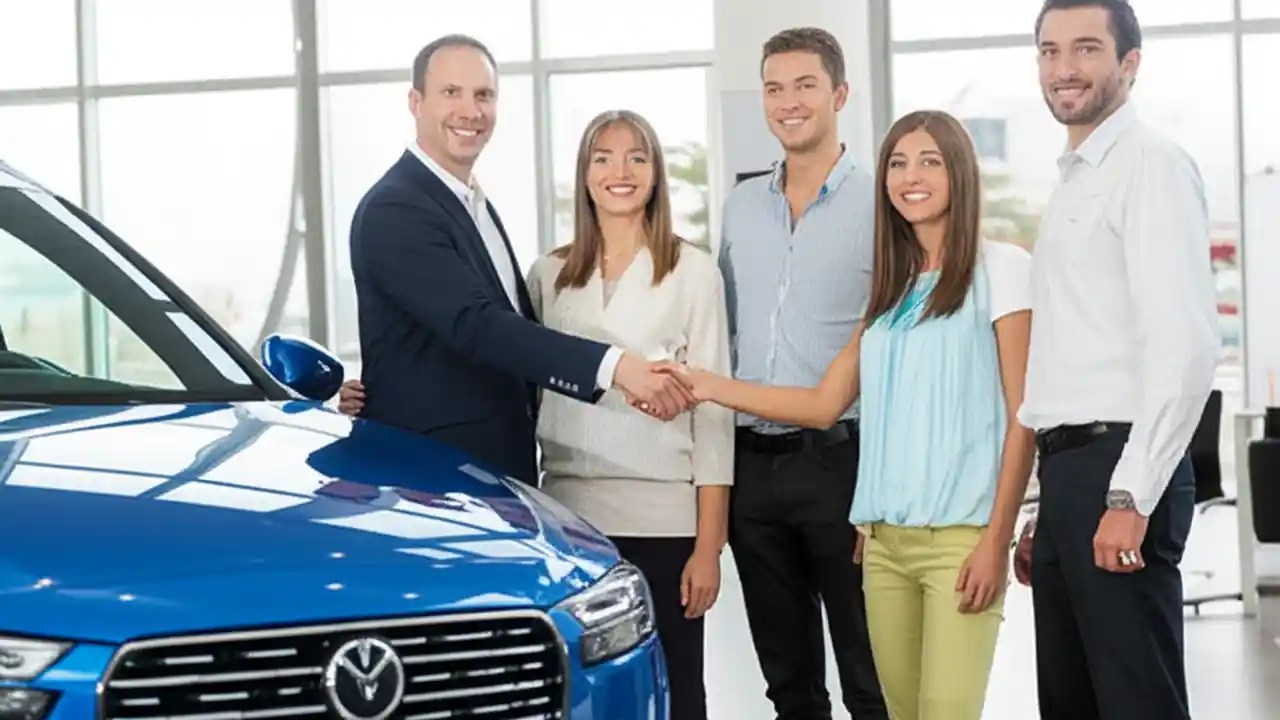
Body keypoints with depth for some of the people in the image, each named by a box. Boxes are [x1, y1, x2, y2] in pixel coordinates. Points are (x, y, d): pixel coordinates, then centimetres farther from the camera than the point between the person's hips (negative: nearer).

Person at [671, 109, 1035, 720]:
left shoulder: (1000, 269, 0)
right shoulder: (890, 287, 17)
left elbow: (1023, 417, -4)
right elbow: (824, 404, 12)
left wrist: (998, 539, -11)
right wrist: (705, 386, 5)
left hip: (960, 534, -6)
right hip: (885, 537, 6)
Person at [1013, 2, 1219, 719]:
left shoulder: (1150, 164, -8)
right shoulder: (1074, 180, 20)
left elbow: (1186, 342, -18)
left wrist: (1130, 497, -23)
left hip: (1117, 472, -9)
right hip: (1067, 472, 9)